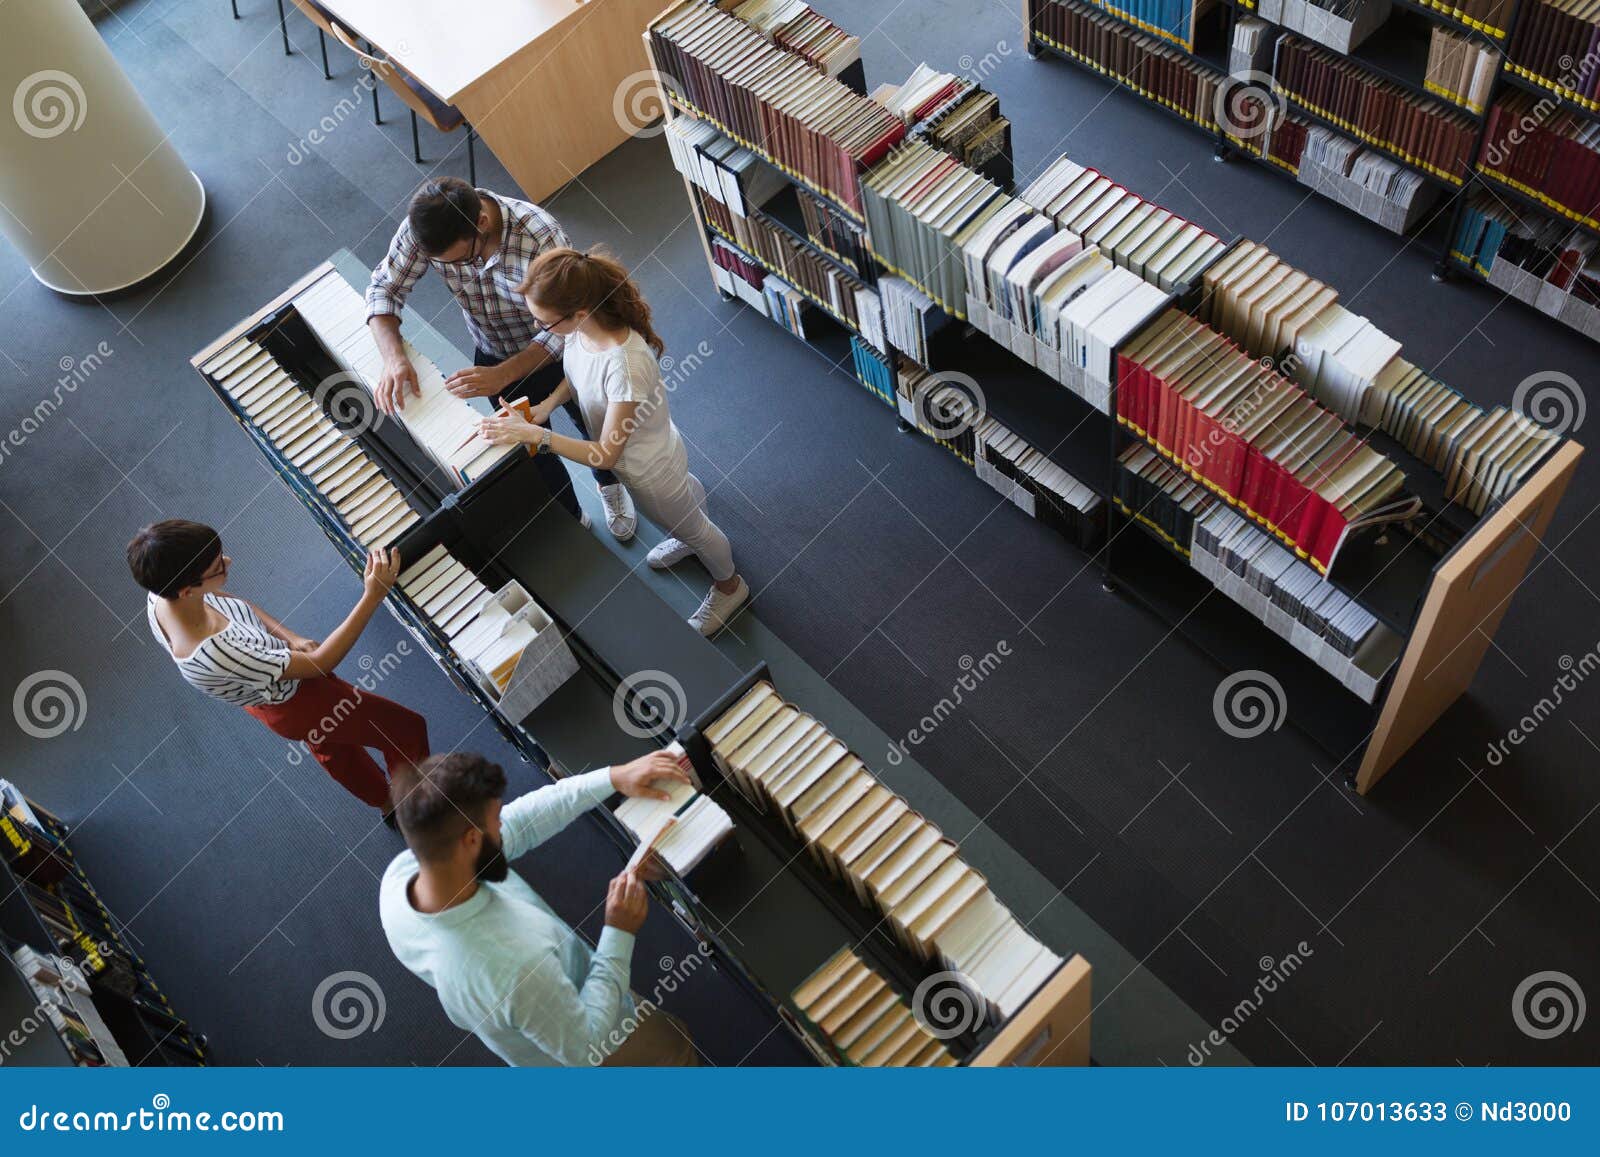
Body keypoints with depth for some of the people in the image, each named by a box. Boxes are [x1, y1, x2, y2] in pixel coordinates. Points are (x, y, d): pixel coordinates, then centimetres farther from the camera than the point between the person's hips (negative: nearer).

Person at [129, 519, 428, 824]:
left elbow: (236, 605, -5)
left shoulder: (161, 592, -26)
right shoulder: (213, 655, -48)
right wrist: (373, 596, -42)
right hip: (296, 703, -7)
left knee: (333, 747, 34)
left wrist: (291, 638, -19)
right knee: (408, 729, 14)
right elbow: (319, 663, -38)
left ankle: (387, 804, 62)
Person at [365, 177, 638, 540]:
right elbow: (383, 288, -16)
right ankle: (570, 519, 47)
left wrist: (501, 375, -43)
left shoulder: (540, 235, -40)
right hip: (494, 354, 2)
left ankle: (609, 485, 58)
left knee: (593, 427, 24)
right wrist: (394, 357, -34)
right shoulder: (423, 227, -29)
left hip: (561, 350, -2)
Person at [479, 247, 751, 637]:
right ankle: (689, 535, 71)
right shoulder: (581, 326, -23)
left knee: (692, 529, 24)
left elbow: (606, 455, -35)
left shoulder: (625, 366, -46)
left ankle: (729, 586, 54)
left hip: (651, 470, -7)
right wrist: (547, 405, -17)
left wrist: (534, 434, -36)